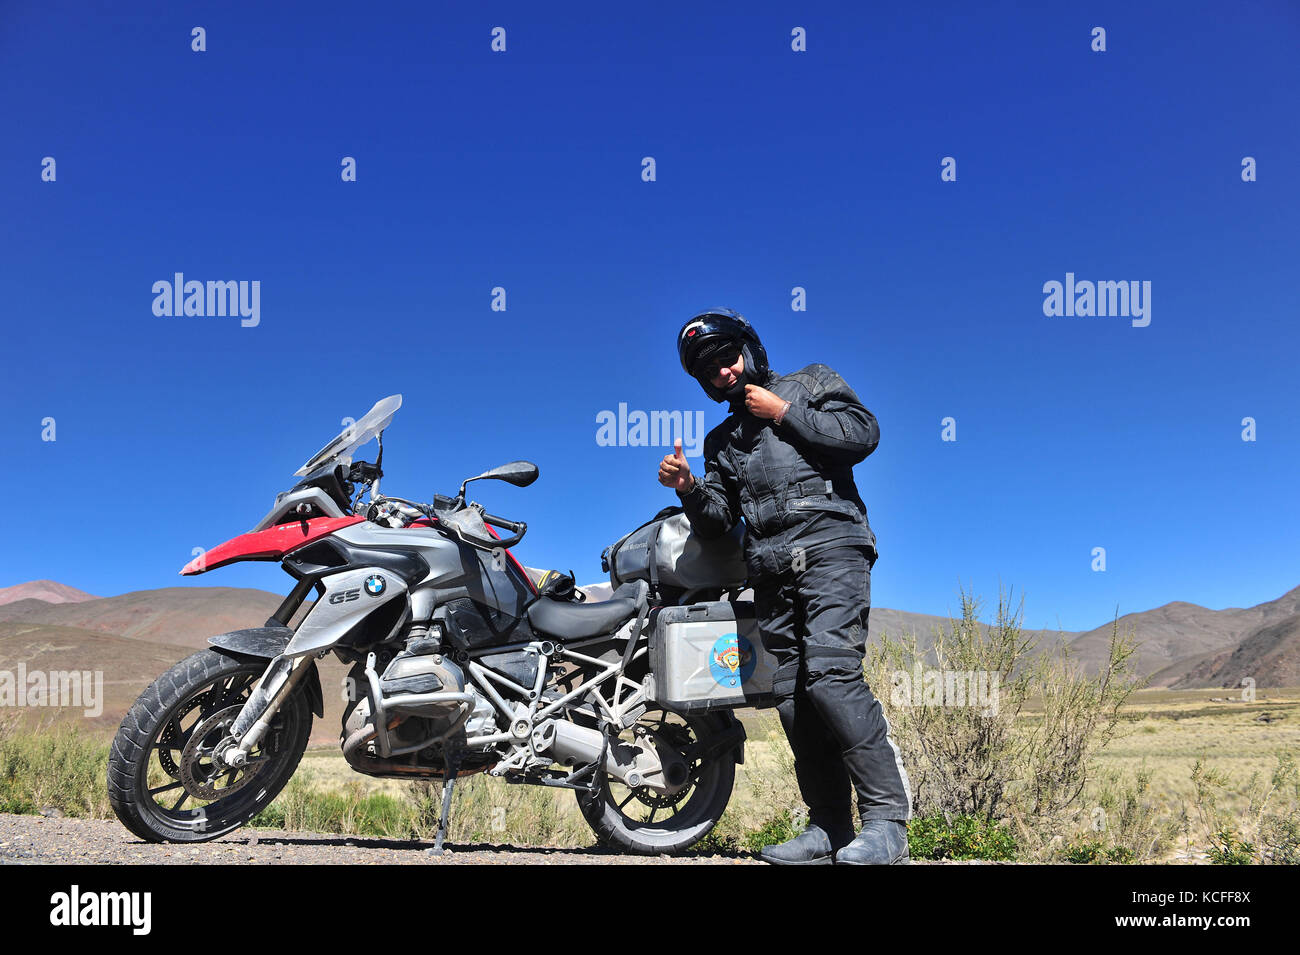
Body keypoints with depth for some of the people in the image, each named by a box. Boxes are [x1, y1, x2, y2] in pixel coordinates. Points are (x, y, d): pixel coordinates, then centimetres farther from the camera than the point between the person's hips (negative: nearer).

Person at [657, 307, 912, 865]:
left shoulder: (812, 383, 15)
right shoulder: (721, 441, 27)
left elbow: (863, 433, -2)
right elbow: (717, 521, 19)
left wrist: (785, 412, -1)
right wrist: (688, 489, -1)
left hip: (828, 546, -5)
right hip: (770, 571, 6)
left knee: (830, 673, -22)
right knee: (791, 697, 0)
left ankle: (887, 818, -18)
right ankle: (829, 827, 6)